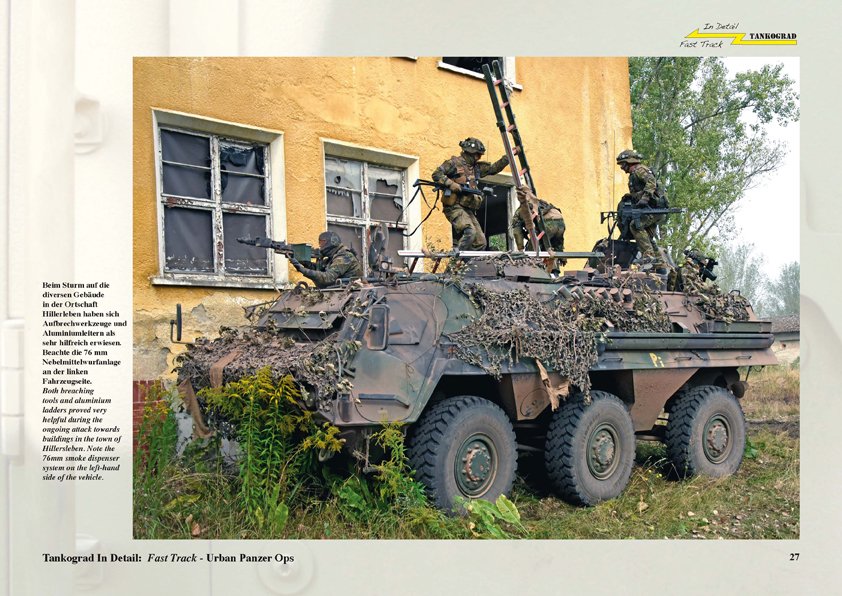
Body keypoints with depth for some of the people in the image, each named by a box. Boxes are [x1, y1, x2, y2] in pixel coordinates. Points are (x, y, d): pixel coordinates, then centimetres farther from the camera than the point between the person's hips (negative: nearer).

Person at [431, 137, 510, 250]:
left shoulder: (476, 167, 22)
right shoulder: (454, 163, 0)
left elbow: (494, 168, 27)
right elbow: (436, 174, -7)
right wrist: (450, 184, -21)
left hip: (469, 211, 8)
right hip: (455, 208, -8)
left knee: (480, 242, 0)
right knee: (469, 232, -29)